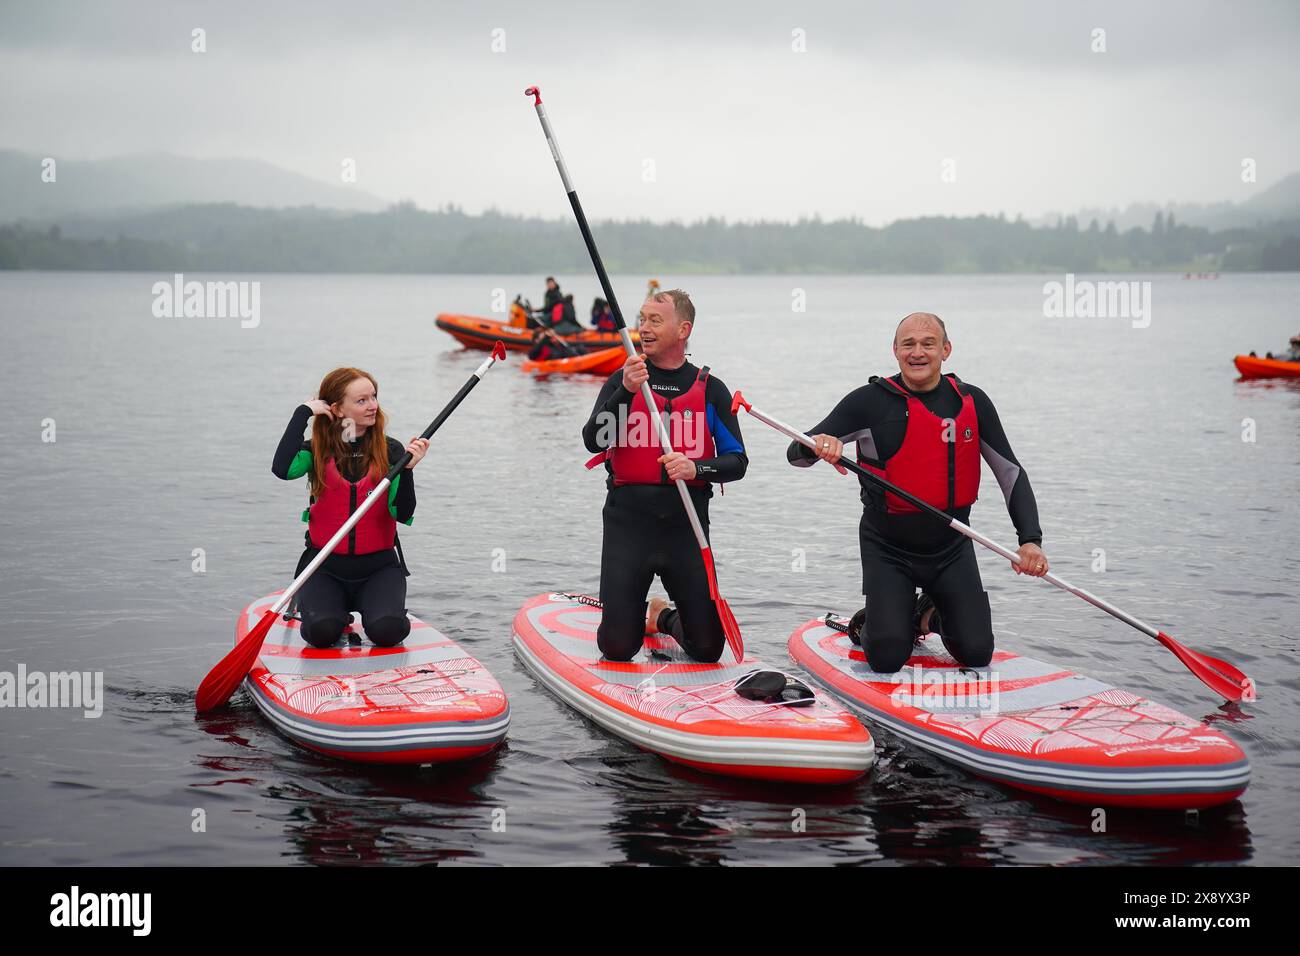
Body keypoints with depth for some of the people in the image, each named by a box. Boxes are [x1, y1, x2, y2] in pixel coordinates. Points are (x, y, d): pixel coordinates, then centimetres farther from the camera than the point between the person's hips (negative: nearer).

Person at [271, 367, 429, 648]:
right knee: (322, 631, -27)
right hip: (325, 566, 0)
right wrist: (303, 412, -15)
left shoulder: (391, 451, 1)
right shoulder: (318, 451, 0)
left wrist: (407, 469, -23)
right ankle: (338, 611, 10)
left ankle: (365, 605, 10)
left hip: (379, 565, 0)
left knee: (387, 631, -26)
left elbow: (403, 514, -7)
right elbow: (282, 469, -23)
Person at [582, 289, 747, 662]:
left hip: (686, 524, 1)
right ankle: (632, 616, 30)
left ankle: (664, 617, 34)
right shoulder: (621, 381, 6)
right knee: (618, 647, -6)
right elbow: (592, 440, -9)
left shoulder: (710, 389, 7)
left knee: (707, 648, 1)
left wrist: (696, 468, -15)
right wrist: (626, 391, -21)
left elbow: (737, 461, 4)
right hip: (628, 520, -1)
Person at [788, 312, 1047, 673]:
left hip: (951, 549, 3)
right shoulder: (871, 401, -12)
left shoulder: (971, 402, -3)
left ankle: (932, 613, 29)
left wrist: (1030, 540, -13)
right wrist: (817, 444, -38)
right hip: (888, 551, -2)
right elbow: (796, 454, -13)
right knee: (888, 659, -13)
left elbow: (1011, 473, 0)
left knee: (977, 653, -4)